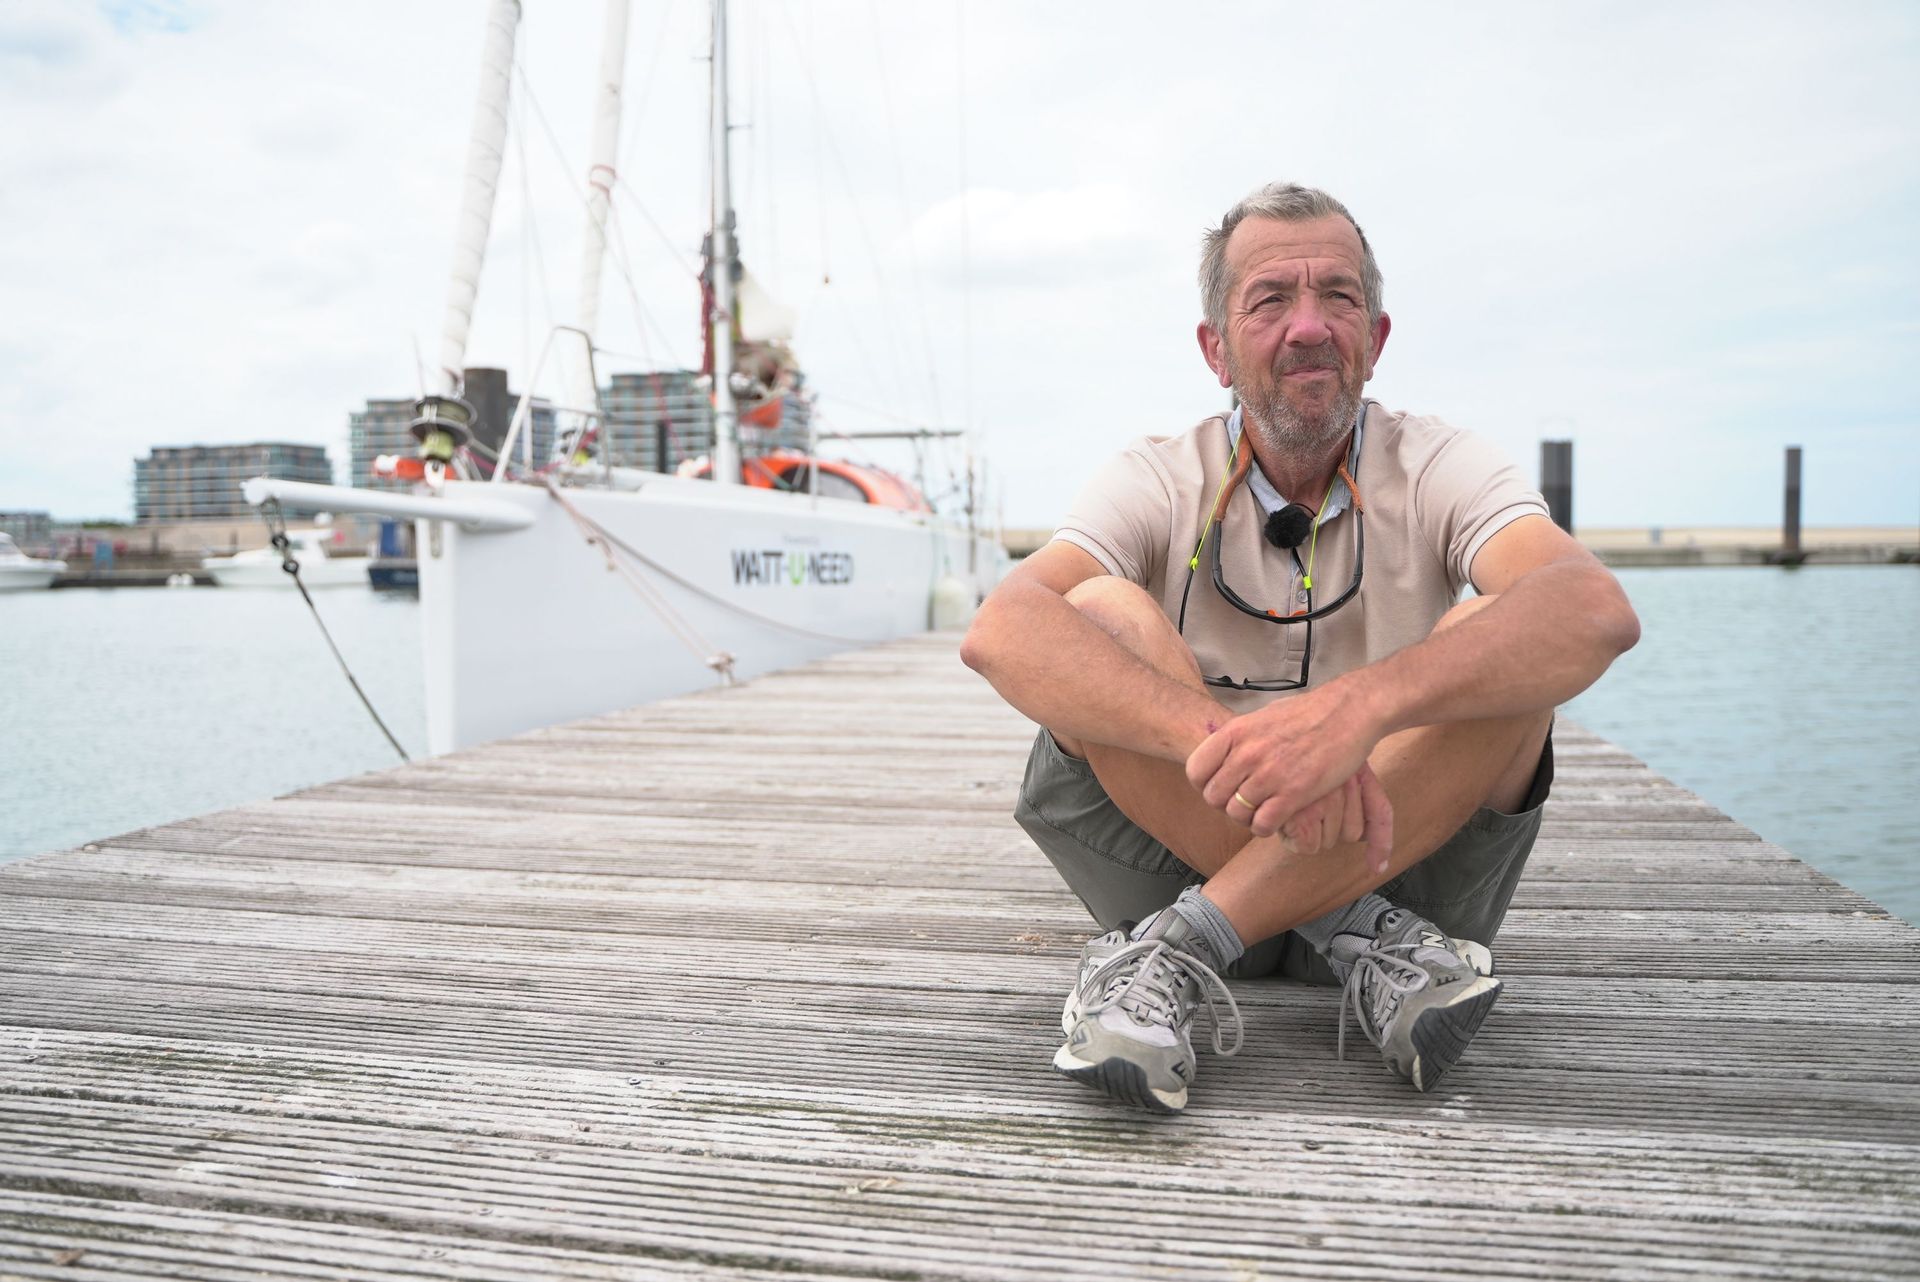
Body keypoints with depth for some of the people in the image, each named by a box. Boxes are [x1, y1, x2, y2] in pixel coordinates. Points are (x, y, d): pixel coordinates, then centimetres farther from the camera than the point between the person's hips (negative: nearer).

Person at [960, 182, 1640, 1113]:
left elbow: (1597, 613, -25)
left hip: (1403, 857, 1)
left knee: (1507, 643, -24)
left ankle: (1182, 946, -26)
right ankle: (1363, 943, -21)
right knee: (1099, 617, -22)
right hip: (1182, 856, 0)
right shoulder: (1161, 481, -3)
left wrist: (1359, 707, -44)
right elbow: (1001, 632, -24)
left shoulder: (1436, 469, -3)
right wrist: (1224, 742, -41)